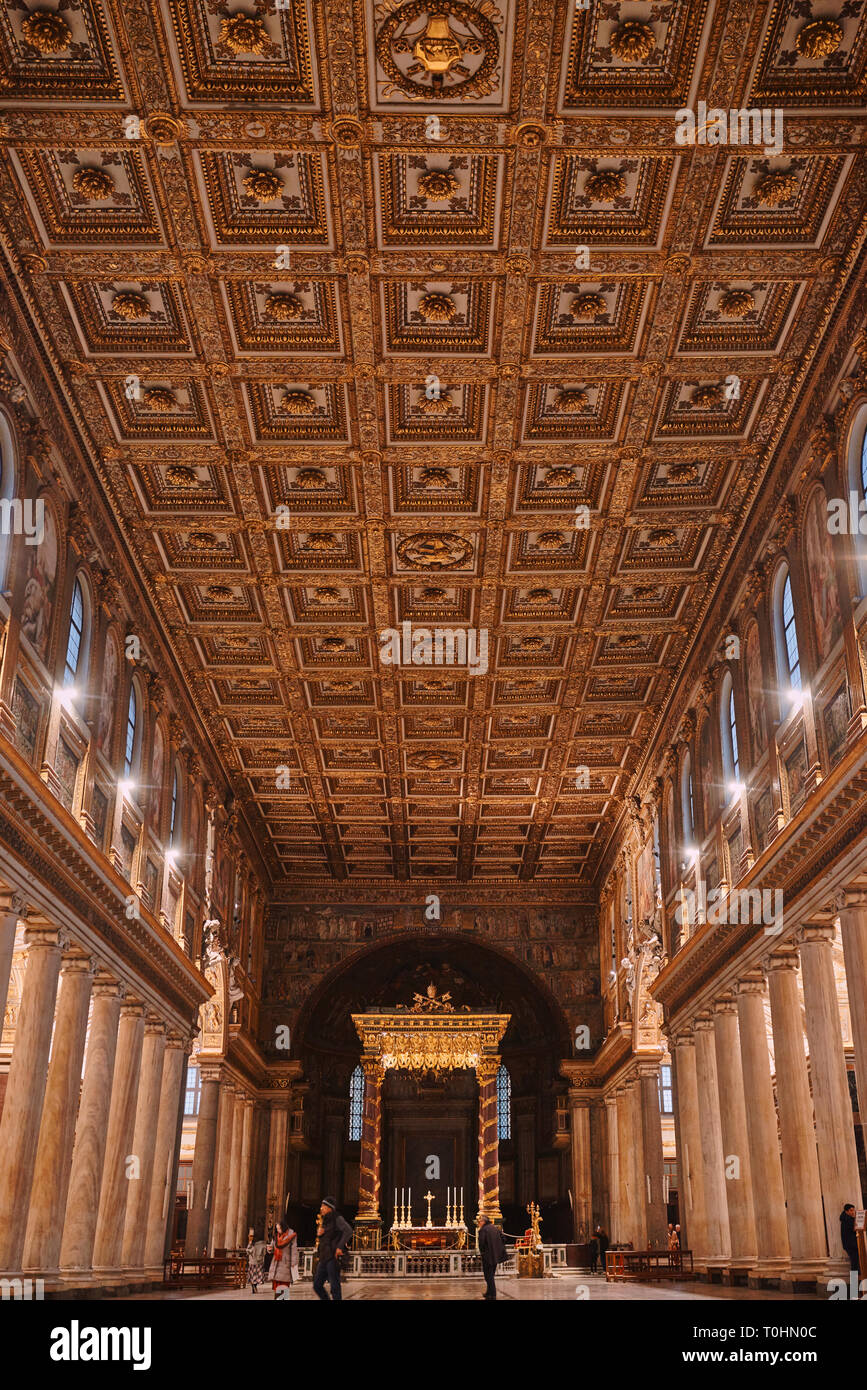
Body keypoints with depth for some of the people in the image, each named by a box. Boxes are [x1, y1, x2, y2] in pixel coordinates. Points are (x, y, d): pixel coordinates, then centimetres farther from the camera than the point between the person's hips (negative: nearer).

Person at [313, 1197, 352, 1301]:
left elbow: (348, 1231, -20)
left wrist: (340, 1247, -24)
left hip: (333, 1257, -8)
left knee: (334, 1286, -6)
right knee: (317, 1285, 7)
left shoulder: (337, 1219, -7)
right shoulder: (323, 1221, 16)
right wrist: (319, 1233, 3)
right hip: (323, 1257, 8)